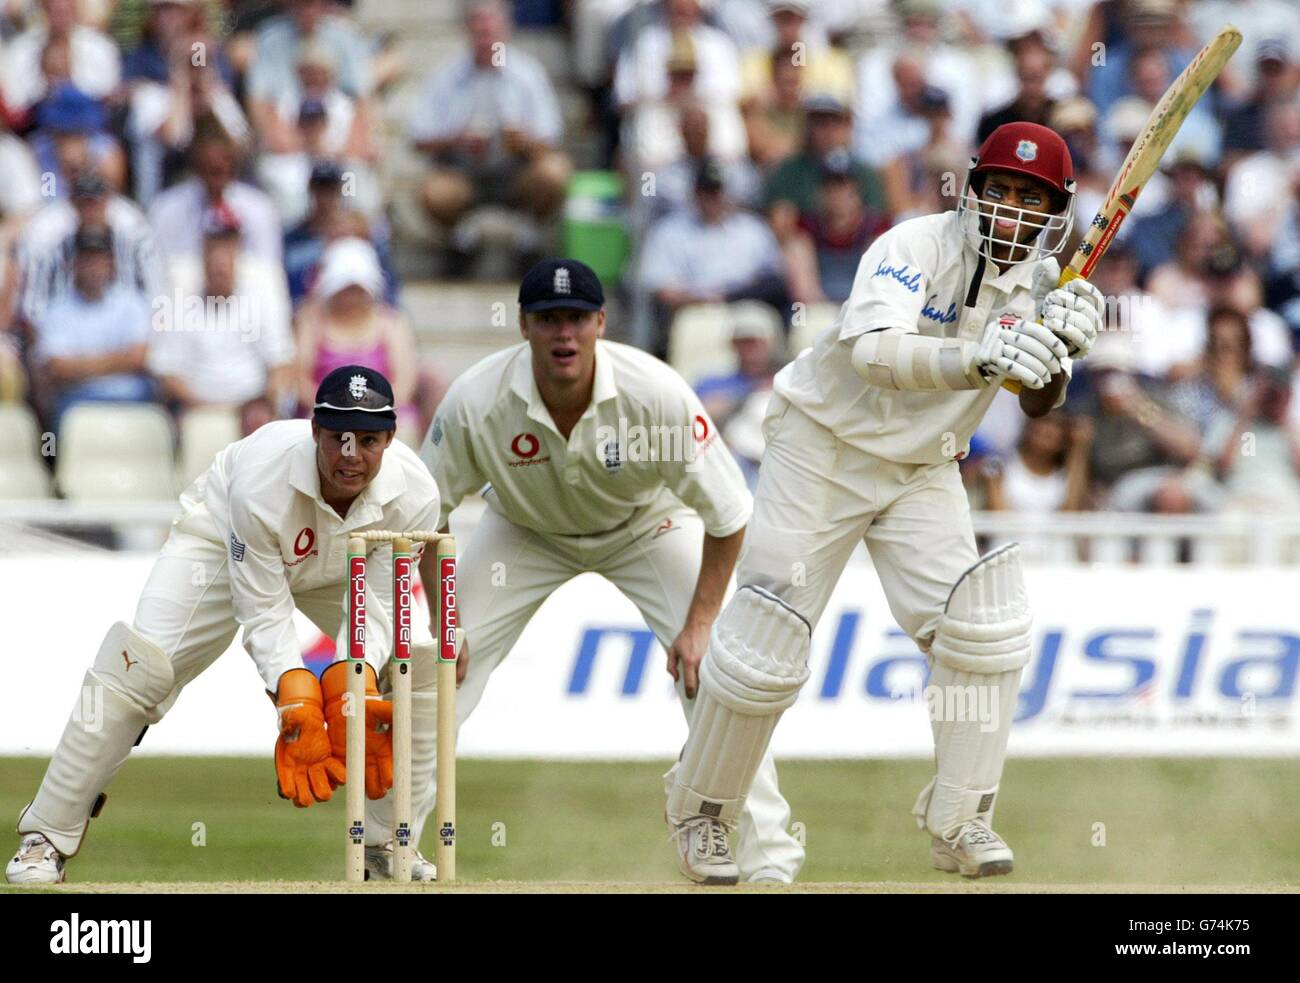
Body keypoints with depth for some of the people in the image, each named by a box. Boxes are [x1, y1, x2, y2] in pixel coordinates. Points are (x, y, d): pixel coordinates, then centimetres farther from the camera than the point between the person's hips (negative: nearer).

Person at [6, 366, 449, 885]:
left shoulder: (414, 495, -31)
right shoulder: (261, 477, -41)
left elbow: (376, 606, -22)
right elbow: (264, 610, -32)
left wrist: (356, 686, -39)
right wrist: (296, 702, -44)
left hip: (337, 566, 4)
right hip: (222, 537, -4)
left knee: (417, 664, -13)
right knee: (138, 665, -20)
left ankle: (385, 844, 2)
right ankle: (47, 838, -10)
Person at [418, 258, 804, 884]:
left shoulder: (657, 395, -34)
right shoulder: (475, 402, -31)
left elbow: (728, 516, -22)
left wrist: (698, 624, -22)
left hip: (647, 527, -1)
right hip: (525, 531, 1)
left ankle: (766, 856, -9)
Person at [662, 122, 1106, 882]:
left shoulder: (1040, 280, -7)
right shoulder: (919, 248, -24)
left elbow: (1039, 404, -18)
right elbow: (873, 352, -42)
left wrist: (1060, 355, -40)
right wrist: (976, 361, -58)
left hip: (923, 471, 5)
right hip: (825, 447, -5)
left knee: (985, 629, -13)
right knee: (765, 647, -4)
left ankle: (960, 822, -3)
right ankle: (702, 813, 16)